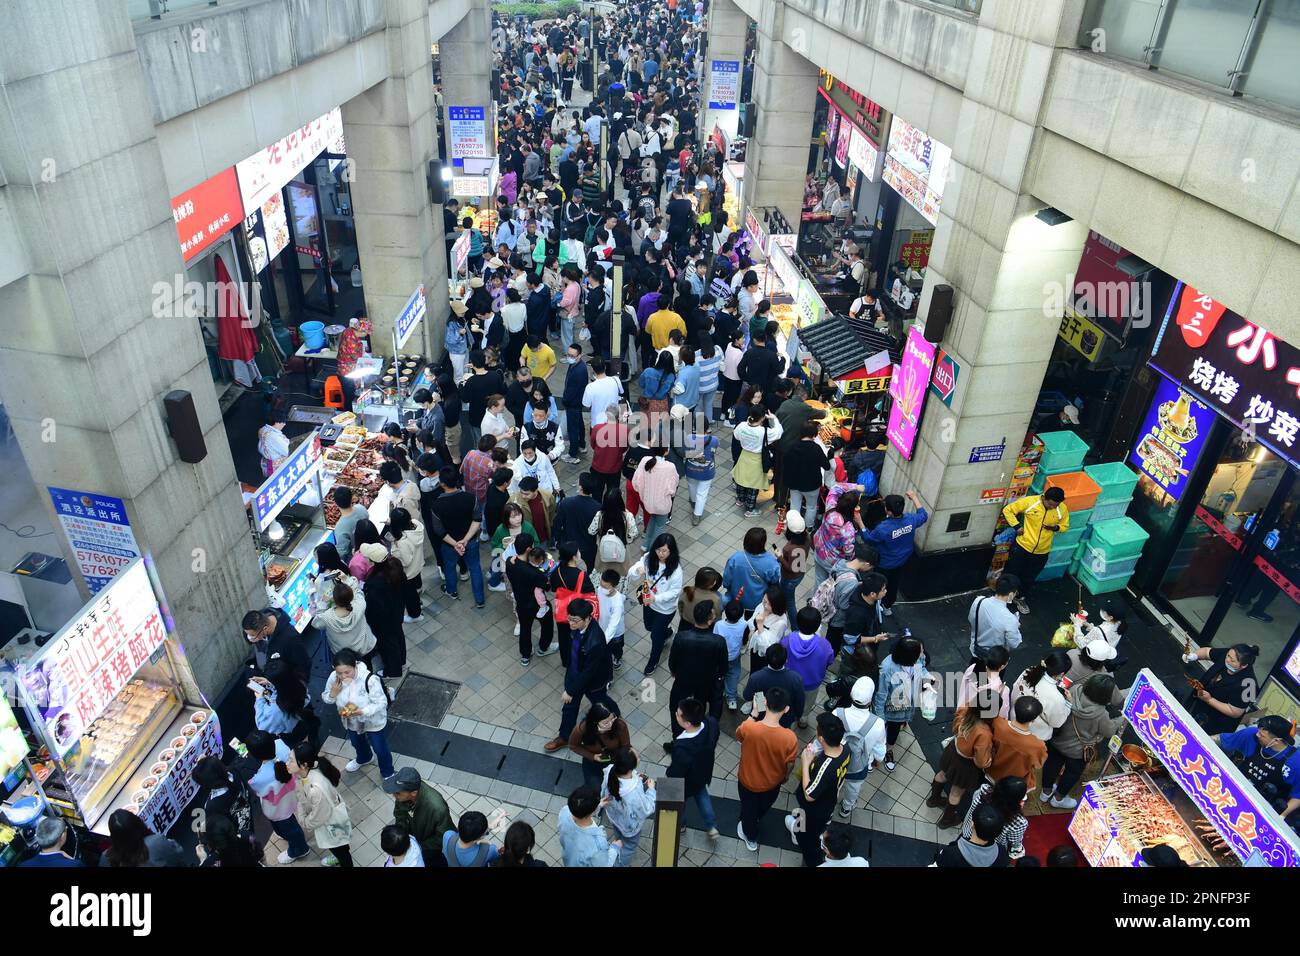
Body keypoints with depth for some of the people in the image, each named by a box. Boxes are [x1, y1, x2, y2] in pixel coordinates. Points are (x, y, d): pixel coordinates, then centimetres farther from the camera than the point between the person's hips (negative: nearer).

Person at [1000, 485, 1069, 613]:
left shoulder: (1062, 509, -13)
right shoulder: (1029, 501, -21)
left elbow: (1065, 526, 4)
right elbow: (1007, 510, -9)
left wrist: (1055, 527, -18)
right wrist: (1017, 526, -17)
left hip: (1042, 552, 3)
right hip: (1022, 547, -2)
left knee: (1029, 578, 21)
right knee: (1011, 573, 13)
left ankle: (1020, 598, 45)